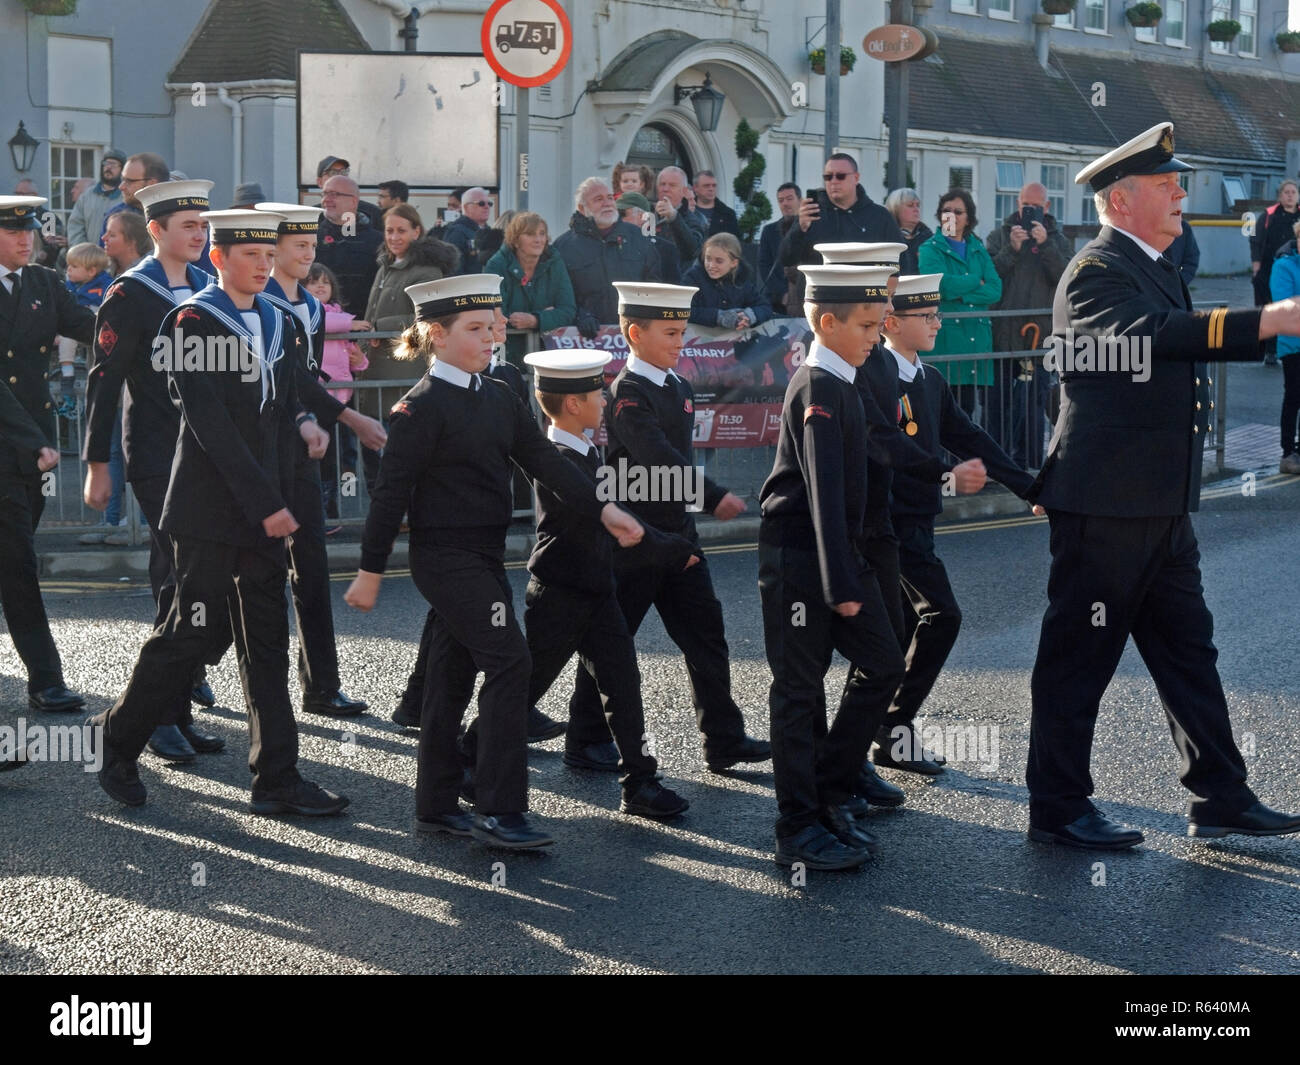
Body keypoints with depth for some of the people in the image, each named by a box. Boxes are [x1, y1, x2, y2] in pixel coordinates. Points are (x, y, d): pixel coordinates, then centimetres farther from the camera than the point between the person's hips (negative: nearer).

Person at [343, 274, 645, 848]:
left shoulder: (498, 397, 11)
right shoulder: (422, 407, -12)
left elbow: (544, 460, 6)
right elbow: (392, 490, -13)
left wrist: (603, 508, -7)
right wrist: (370, 570, -13)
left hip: (484, 554, 8)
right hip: (446, 556, -8)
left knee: (455, 673, 13)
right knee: (508, 662, -14)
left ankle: (437, 805, 21)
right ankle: (499, 811, -11)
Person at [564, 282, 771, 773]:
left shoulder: (681, 389, 11)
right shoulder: (627, 392, -16)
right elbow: (658, 458, -26)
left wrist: (696, 504, 17)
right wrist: (715, 498, -29)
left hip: (678, 530, 8)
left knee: (706, 634, 6)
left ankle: (724, 740, 10)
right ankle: (587, 742, 14)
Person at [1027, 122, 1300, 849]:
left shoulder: (1155, 270, 17)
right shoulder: (1098, 272, -16)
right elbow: (1154, 331, -35)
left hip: (1161, 510, 10)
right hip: (1105, 508, -10)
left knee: (1188, 651, 14)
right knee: (1079, 658, 0)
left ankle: (1221, 798, 21)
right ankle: (1057, 809, 10)